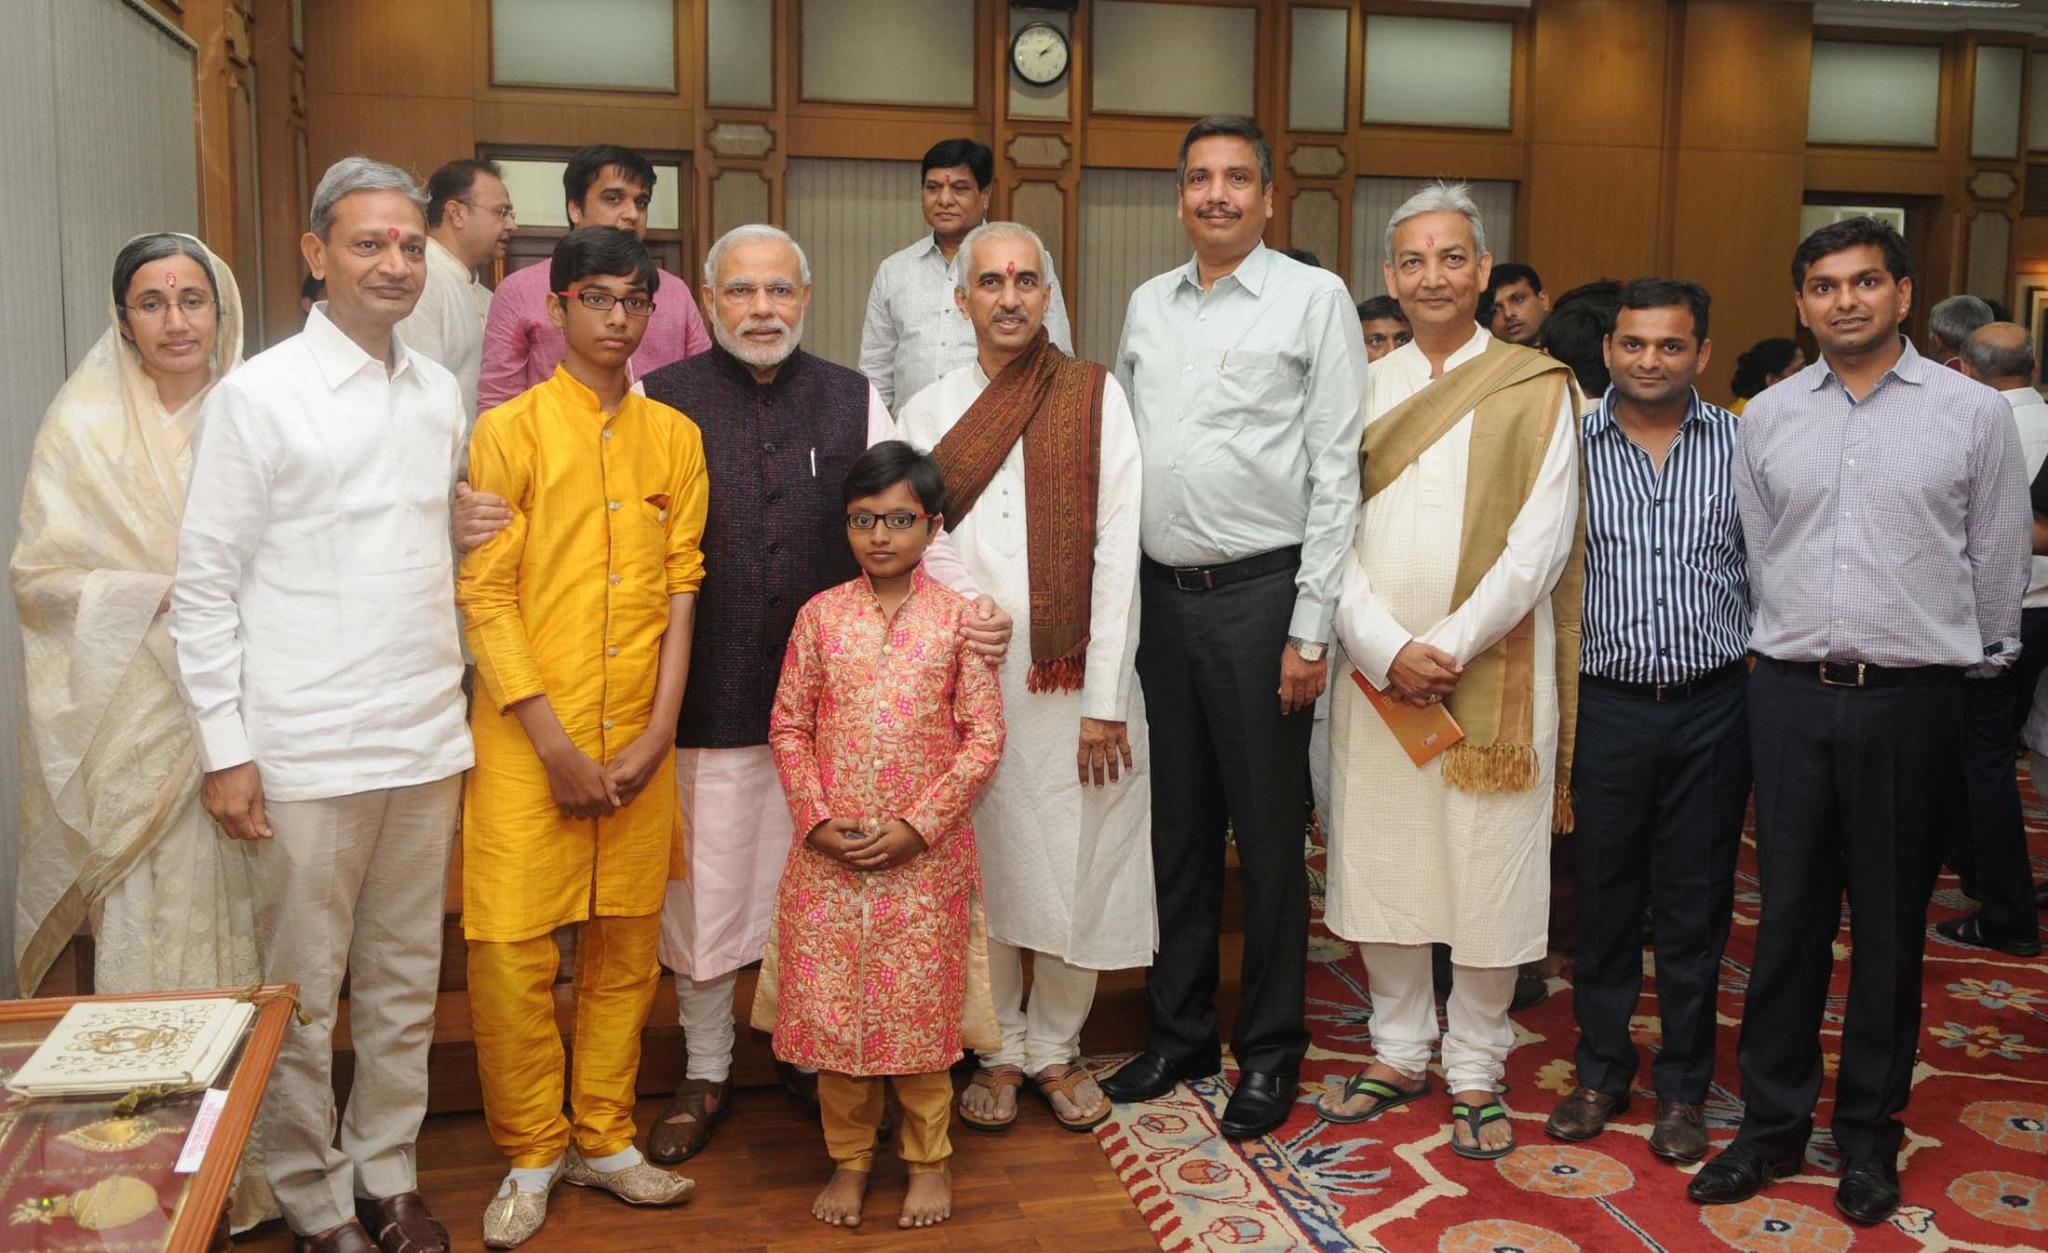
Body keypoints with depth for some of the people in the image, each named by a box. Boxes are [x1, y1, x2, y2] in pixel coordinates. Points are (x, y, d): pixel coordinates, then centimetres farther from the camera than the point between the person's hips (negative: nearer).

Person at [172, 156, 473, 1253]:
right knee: (303, 997, 6)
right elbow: (204, 583, -5)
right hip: (307, 753, -5)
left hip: (428, 745, 5)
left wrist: (458, 711, 13)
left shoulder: (439, 392, 10)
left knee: (407, 985, 14)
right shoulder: (257, 396, -5)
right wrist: (225, 749, -9)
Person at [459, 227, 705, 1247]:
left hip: (638, 742, 4)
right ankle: (531, 1155, 17)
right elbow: (483, 597, -7)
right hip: (526, 736, -3)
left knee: (627, 944, 10)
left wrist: (658, 732, -3)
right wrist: (555, 744, -12)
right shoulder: (509, 430, -2)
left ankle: (603, 1137, 26)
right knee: (510, 949, -3)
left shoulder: (674, 436, 9)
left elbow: (682, 588, 6)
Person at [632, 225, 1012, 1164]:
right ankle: (705, 1072, 28)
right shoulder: (662, 402, -1)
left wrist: (969, 601, -12)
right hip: (707, 694, -1)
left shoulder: (854, 400, 6)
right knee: (704, 886, 9)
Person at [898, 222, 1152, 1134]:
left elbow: (1116, 551, -3)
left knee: (1078, 866, 5)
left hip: (1074, 675, -1)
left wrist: (1104, 700, -9)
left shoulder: (1097, 398, 2)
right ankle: (998, 1050, 25)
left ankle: (1056, 1047, 25)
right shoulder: (929, 411, 8)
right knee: (981, 868, 7)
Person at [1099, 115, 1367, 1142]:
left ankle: (1270, 1053, 19)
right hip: (1159, 592, 5)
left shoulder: (1314, 298, -2)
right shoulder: (1146, 304, 13)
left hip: (1259, 593, -5)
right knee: (1177, 825, 13)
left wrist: (1309, 629, -12)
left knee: (1267, 832, 4)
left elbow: (1336, 470, -7)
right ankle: (1179, 1032, 28)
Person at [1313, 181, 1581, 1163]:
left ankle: (1475, 1072, 20)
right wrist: (1386, 648, -11)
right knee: (1376, 863, 10)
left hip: (1491, 672, -3)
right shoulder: (1363, 389, 8)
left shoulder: (1535, 387, 0)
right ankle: (1400, 1053, 28)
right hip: (1376, 671, 3)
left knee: (1488, 877, 3)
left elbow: (1540, 541, -8)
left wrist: (1451, 647, -14)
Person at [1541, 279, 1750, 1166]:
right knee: (1603, 897, 10)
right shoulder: (1572, 445, 1)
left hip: (1711, 706, 0)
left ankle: (1683, 1086, 24)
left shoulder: (1741, 443, 3)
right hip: (1606, 703, 0)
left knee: (1695, 903, 9)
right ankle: (1601, 1071, 27)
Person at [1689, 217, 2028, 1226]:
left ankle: (1868, 1133, 23)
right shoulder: (1766, 418, 6)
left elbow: (1995, 564, 6)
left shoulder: (1974, 413, -1)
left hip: (1910, 698, -1)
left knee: (1890, 925, 9)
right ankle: (1772, 1124, 19)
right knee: (1788, 916, 8)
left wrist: (1970, 659, 13)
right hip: (1789, 696, 2)